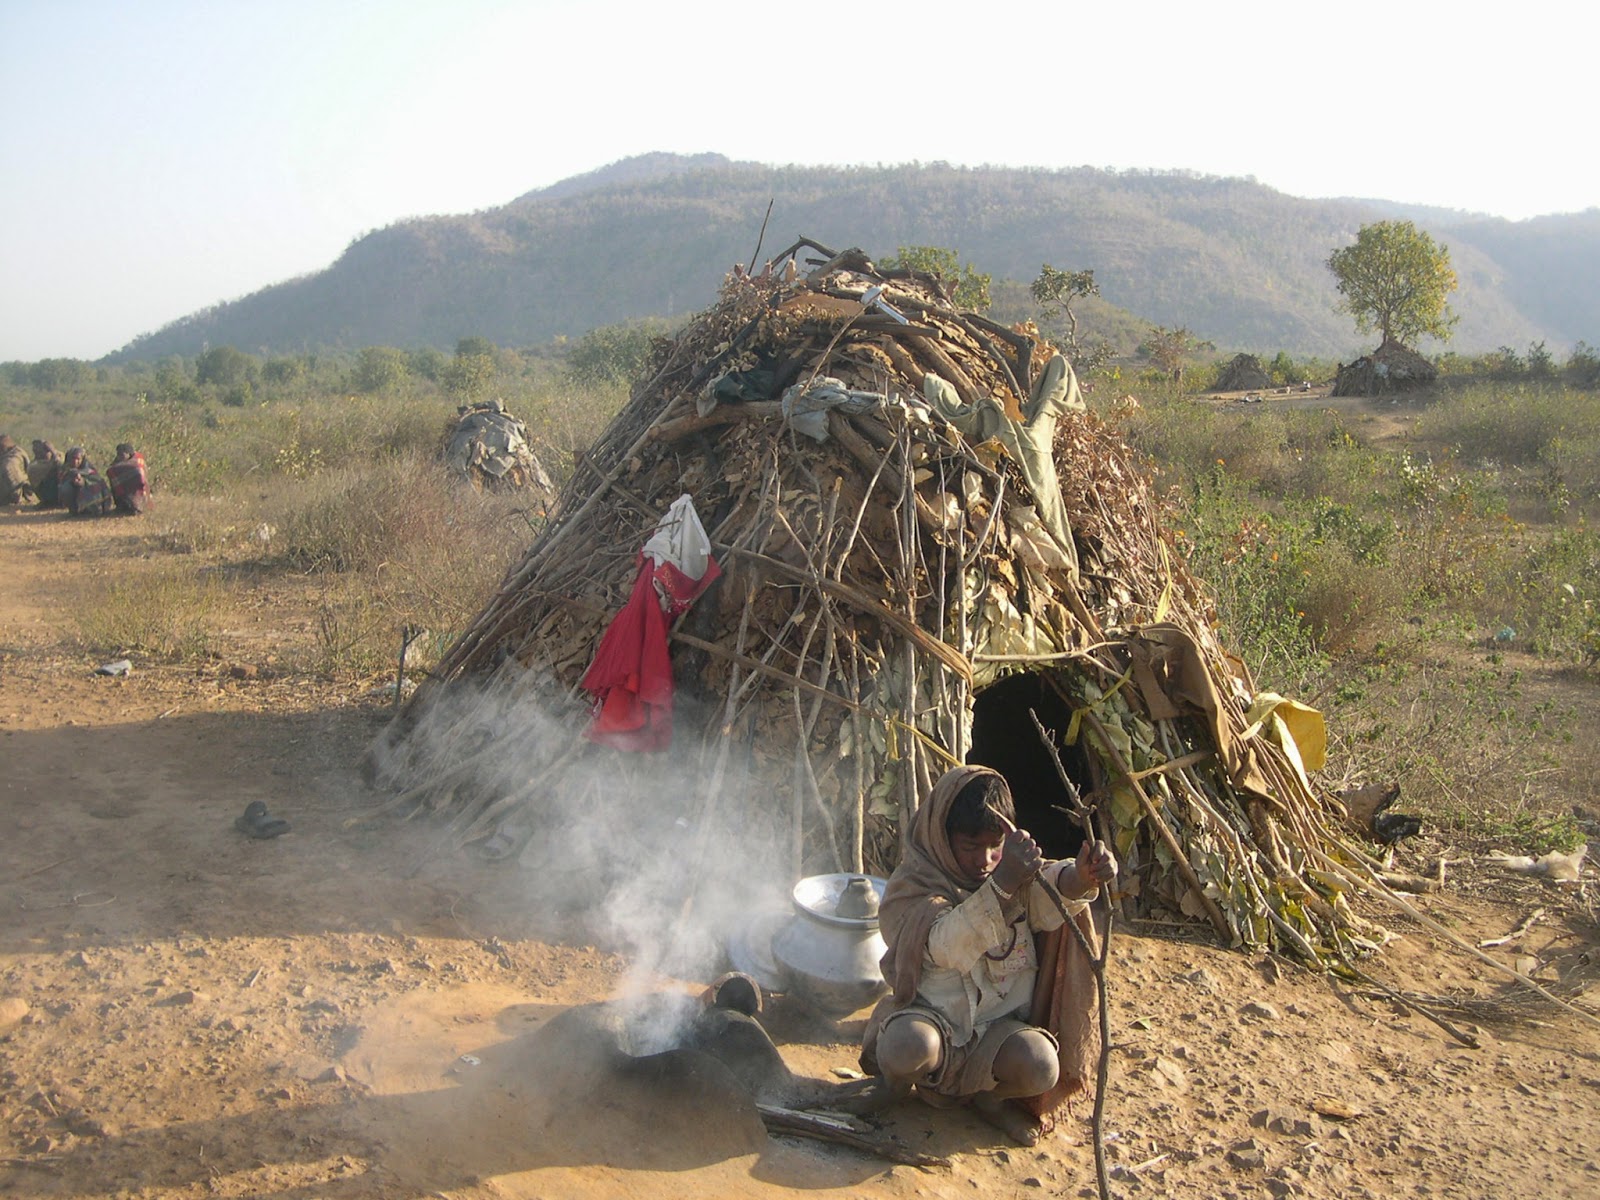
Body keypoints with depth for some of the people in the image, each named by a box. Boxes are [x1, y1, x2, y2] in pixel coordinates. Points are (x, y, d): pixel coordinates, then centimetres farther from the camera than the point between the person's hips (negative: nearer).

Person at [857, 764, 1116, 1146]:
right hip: (930, 1017, -3)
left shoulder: (1014, 870, 1)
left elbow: (1049, 900, -21)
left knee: (1041, 1066, -27)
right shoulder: (914, 883, -12)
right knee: (907, 1046, -36)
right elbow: (946, 945, -31)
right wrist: (1001, 885, -44)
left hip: (999, 1022, 3)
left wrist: (1081, 877, -46)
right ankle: (897, 1078, 3)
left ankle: (987, 1094, 7)